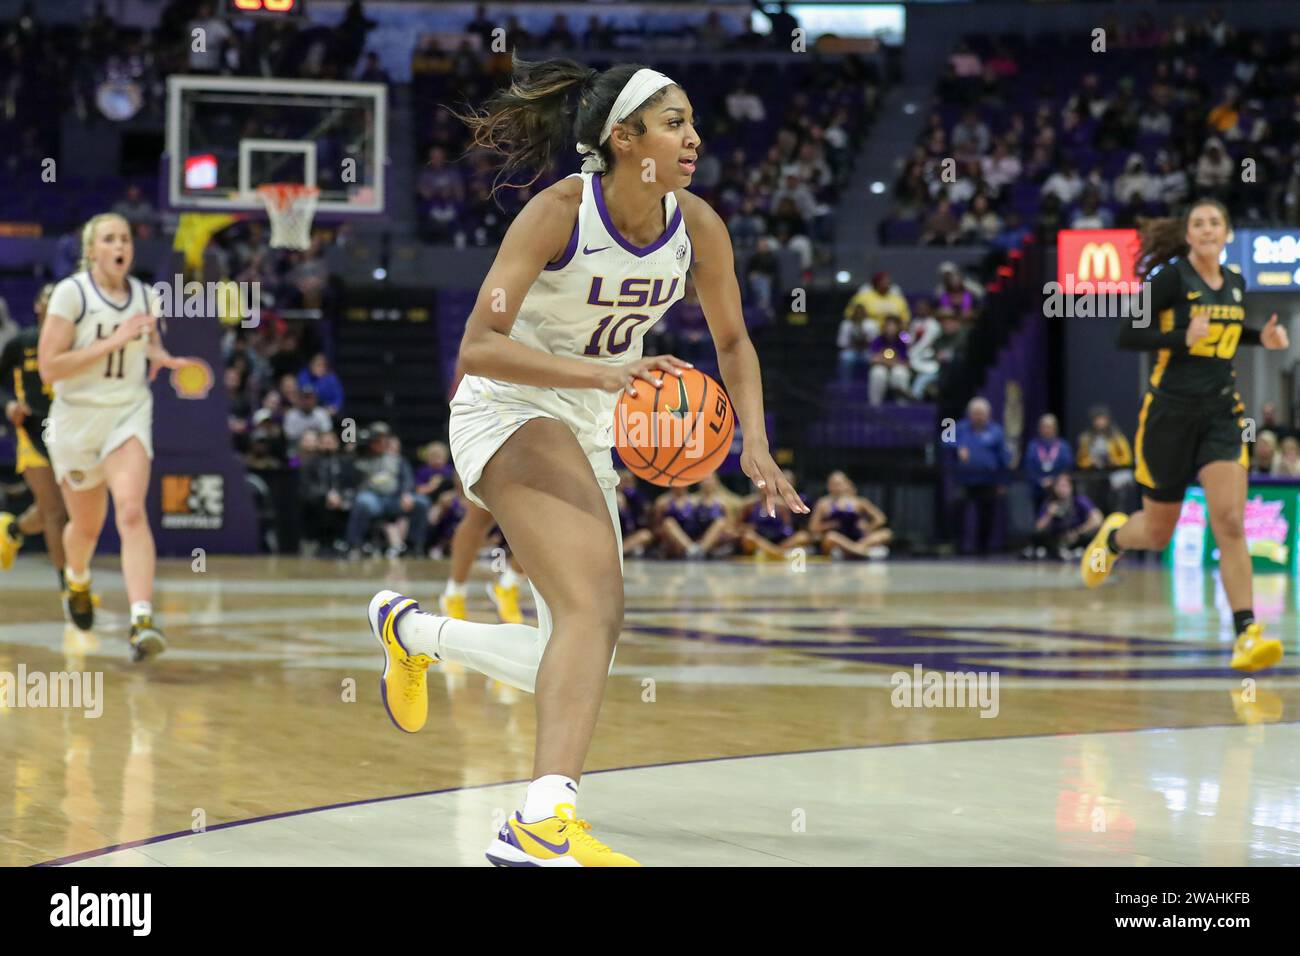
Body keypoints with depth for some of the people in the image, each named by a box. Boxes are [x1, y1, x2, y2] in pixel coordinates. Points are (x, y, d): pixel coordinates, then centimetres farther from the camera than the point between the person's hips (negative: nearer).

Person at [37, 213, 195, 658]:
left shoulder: (143, 294, 3)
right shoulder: (71, 293, -12)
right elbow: (49, 368, -19)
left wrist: (161, 356, 0)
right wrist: (114, 341, -23)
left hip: (130, 415, 2)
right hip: (77, 418, -2)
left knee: (132, 511, -21)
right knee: (87, 526, 14)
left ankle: (142, 622, -31)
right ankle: (77, 580, 51)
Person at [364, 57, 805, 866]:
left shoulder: (697, 227, -5)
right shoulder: (559, 213, -21)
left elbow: (732, 341, 11)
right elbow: (478, 347, -28)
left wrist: (755, 442, -5)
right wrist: (602, 374, -40)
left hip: (586, 432, 7)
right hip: (508, 409, -7)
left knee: (579, 654, 9)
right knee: (596, 604, -29)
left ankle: (410, 630, 33)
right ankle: (545, 819, -41)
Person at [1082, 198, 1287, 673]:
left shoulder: (1235, 283, 7)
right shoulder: (1172, 278, -10)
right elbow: (1126, 336, -13)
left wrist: (1260, 336, 6)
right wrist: (1183, 338, -26)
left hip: (1221, 412, 3)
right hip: (1170, 412, -3)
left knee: (1230, 522, -16)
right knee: (1158, 534, 10)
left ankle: (1247, 634, -18)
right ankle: (1114, 535, 47)